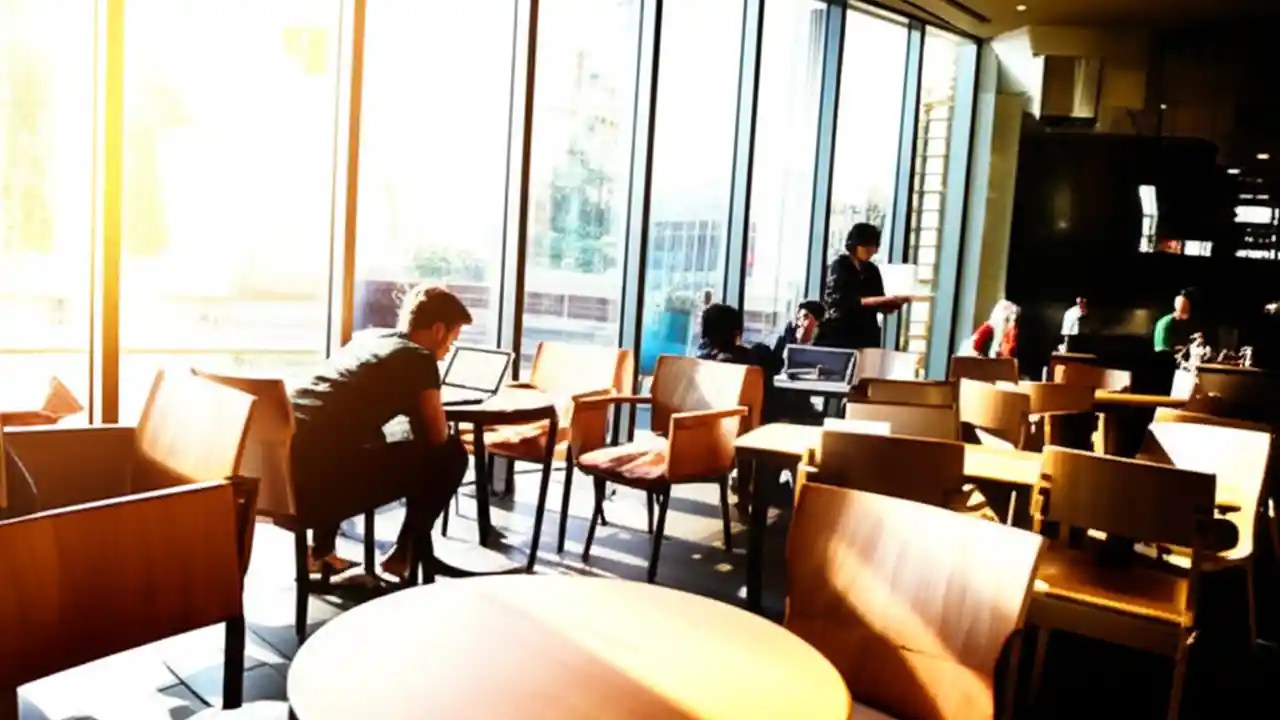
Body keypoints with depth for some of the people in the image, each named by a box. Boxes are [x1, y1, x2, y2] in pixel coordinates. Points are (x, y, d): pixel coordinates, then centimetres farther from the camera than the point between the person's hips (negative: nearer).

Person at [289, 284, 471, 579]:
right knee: (450, 454, 5)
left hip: (278, 471, 8)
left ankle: (320, 549, 34)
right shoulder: (419, 358, 1)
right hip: (317, 483, -8)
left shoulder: (364, 337, 22)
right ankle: (405, 555, 18)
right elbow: (437, 436, 4)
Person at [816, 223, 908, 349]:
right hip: (837, 335, -4)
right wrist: (879, 300, -18)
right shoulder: (839, 266, -1)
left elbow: (882, 307, 12)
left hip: (867, 337, 4)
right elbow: (840, 301, -13)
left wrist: (895, 302, -10)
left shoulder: (873, 271, 12)